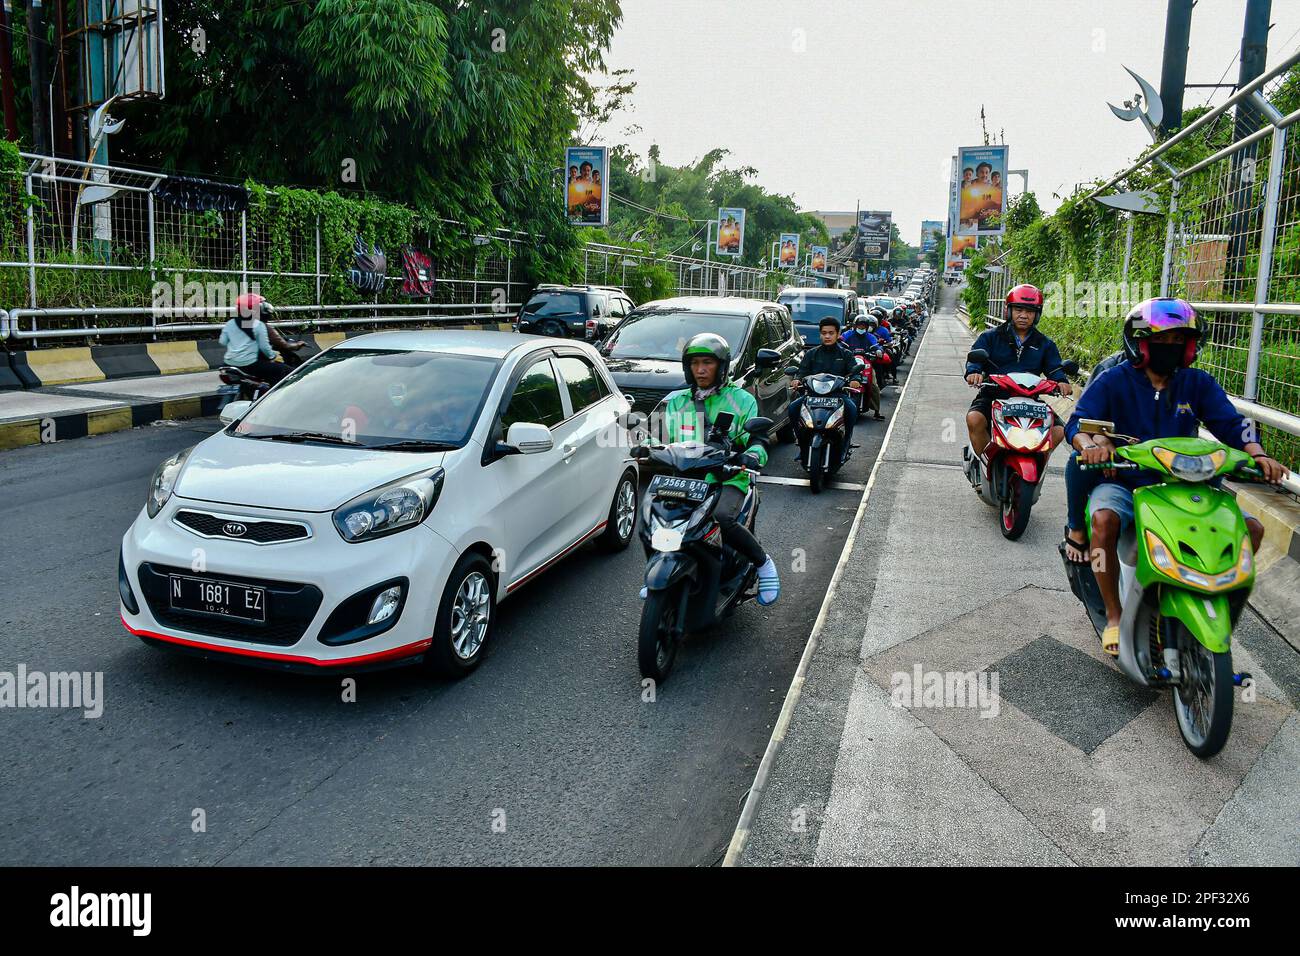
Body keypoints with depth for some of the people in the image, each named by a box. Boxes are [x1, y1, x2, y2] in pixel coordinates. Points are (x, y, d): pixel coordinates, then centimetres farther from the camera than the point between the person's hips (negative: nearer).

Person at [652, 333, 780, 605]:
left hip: (728, 479, -4)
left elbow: (757, 440, -1)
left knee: (721, 519, -35)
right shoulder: (676, 401, 17)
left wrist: (753, 454, -26)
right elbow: (665, 439, 16)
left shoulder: (741, 399, 5)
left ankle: (763, 563, -7)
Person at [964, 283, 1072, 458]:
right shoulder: (991, 337, 7)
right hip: (992, 396, -2)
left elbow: (1054, 367, 5)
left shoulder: (1045, 344, 15)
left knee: (1058, 431, -16)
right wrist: (973, 371, -31)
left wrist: (1062, 381, -19)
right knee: (974, 419, -33)